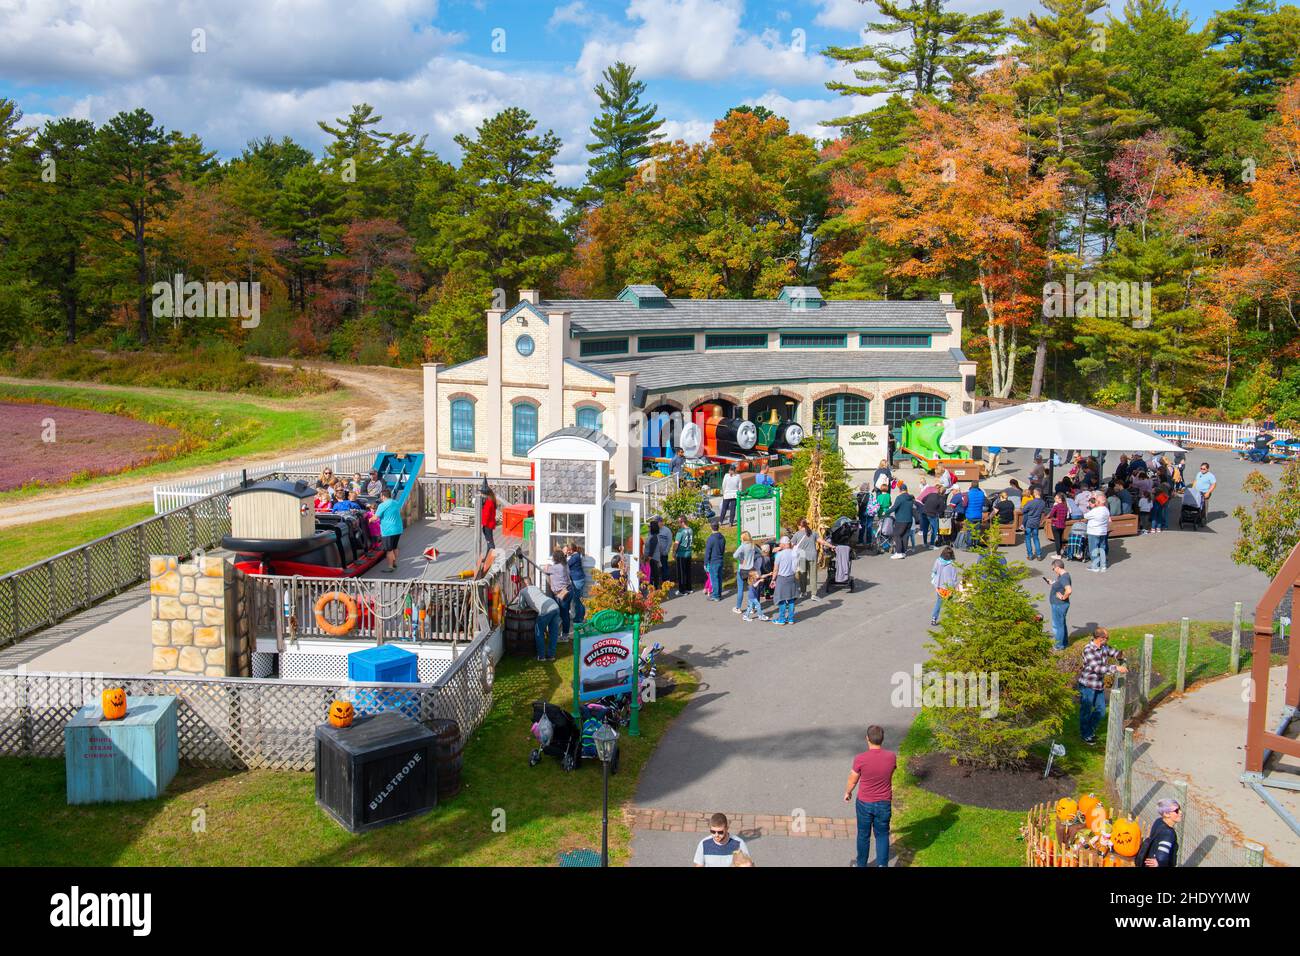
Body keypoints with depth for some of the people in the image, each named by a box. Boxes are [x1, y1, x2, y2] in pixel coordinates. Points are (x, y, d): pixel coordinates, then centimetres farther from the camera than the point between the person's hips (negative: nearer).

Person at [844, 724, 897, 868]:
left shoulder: (860, 759, -21)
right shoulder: (891, 757, -16)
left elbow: (852, 780, -6)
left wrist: (847, 793, 14)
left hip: (864, 803, -1)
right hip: (884, 804, 1)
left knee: (863, 835, 18)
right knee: (882, 835, 17)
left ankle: (862, 865, 33)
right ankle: (882, 864, 4)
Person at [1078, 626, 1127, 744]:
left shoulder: (1104, 647, -2)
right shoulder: (1088, 650, -27)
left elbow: (1113, 652, 15)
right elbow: (1097, 668, -32)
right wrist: (1116, 668, -34)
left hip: (1099, 685, 8)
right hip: (1087, 685, -8)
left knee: (1101, 710, 18)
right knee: (1086, 711, 10)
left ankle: (1091, 729, 39)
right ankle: (1085, 735, 27)